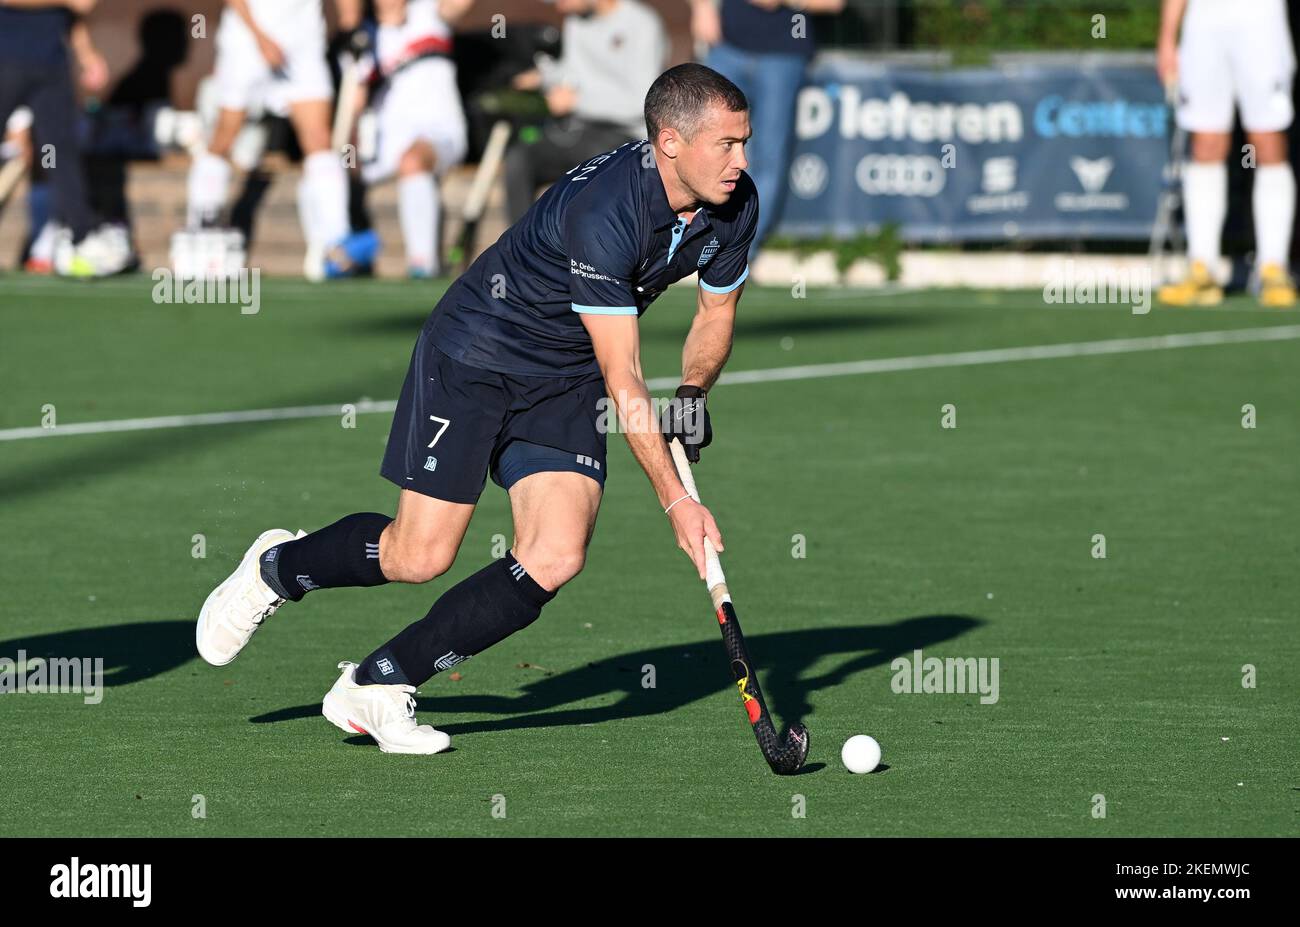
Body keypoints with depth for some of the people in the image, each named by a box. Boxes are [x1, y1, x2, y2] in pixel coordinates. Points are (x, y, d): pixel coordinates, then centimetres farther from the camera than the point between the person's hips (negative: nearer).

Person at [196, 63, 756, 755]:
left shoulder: (734, 205, -9)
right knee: (420, 555, -8)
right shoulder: (602, 210, -33)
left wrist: (693, 395, -5)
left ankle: (376, 686, -1)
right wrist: (675, 500, -30)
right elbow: (622, 379, -30)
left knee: (555, 559, -13)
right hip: (477, 353, -6)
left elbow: (716, 312, 12)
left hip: (565, 384, 6)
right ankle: (275, 567, 24)